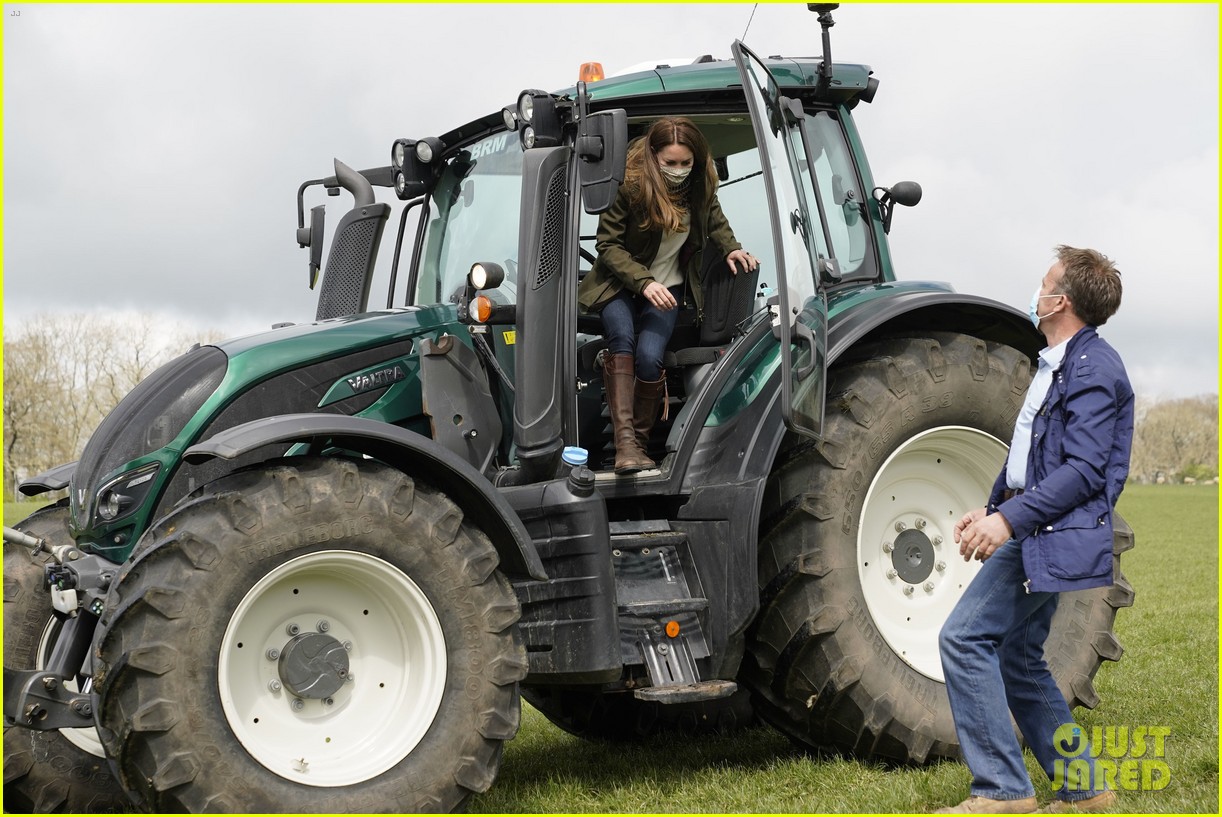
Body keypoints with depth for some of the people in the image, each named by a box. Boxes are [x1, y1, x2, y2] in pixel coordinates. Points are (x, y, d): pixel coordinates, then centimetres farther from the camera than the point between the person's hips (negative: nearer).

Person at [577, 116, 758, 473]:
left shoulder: (700, 184, -6)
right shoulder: (630, 184, -19)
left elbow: (714, 220, 16)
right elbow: (608, 244, -14)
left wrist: (730, 249, -4)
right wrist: (644, 282, -26)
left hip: (667, 287, 3)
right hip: (620, 283, -2)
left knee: (649, 357, -23)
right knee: (622, 337, -32)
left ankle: (640, 441, -6)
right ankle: (624, 442, -39)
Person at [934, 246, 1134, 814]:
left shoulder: (1092, 367, -13)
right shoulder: (1057, 364, 20)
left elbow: (1084, 470, -21)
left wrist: (1010, 519, -26)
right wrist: (992, 510, 20)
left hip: (1053, 534, -11)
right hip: (1036, 532, 11)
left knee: (966, 638, -16)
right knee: (1019, 660, 14)